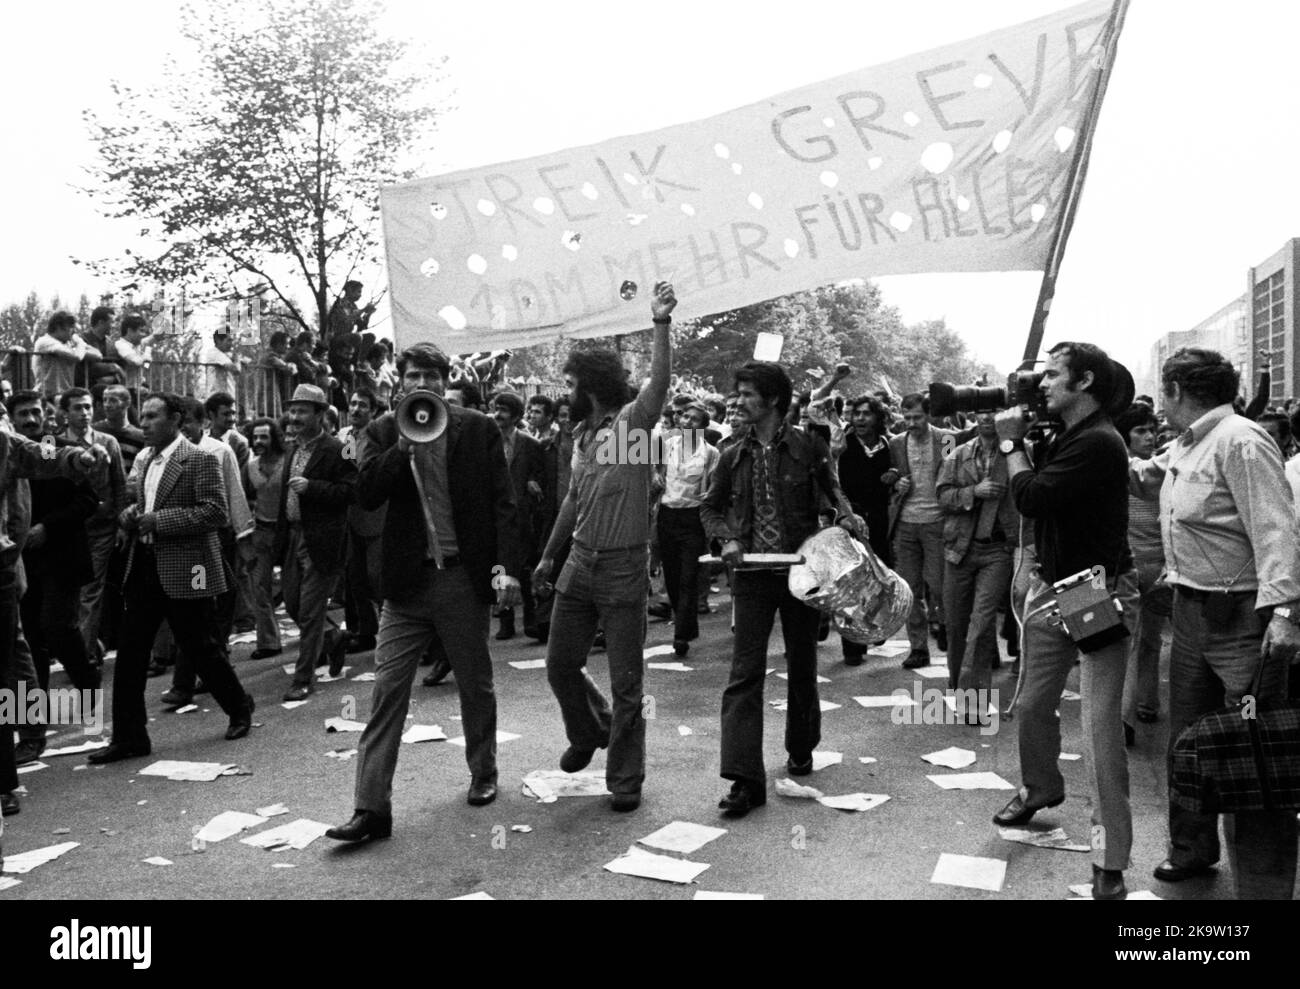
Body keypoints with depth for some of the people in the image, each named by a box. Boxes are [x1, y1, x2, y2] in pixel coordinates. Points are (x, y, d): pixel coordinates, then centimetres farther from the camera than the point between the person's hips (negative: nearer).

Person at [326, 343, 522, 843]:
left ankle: (483, 775, 34)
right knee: (387, 689, -3)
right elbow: (366, 495, -7)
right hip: (407, 581, 1)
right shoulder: (383, 431, 5)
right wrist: (405, 446, -17)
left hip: (465, 577, -1)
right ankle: (371, 807, 3)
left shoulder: (479, 430, 0)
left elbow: (503, 503, -3)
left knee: (476, 685, 13)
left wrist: (505, 567, -12)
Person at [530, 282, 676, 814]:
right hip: (578, 564, 7)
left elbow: (659, 383, -27)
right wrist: (548, 556, 22)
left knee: (625, 681, 3)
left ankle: (625, 779, 17)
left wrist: (661, 324, -37)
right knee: (560, 665, 15)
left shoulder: (633, 421, -8)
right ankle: (589, 732, 43)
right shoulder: (581, 433, 12)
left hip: (623, 569, -7)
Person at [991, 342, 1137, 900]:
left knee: (1100, 725, -8)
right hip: (1051, 587, 9)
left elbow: (1030, 497, -23)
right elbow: (1034, 489, 10)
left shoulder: (1098, 442, -19)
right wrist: (1018, 438, 1)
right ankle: (1041, 787, 44)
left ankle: (1110, 864, 1)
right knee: (1032, 704, 18)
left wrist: (1010, 442, -9)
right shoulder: (1066, 437, 9)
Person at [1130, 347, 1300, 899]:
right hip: (1191, 612, 9)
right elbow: (1142, 478, 29)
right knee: (1187, 741, 19)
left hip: (1243, 619, -9)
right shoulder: (1183, 448, 11)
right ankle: (1192, 847, 36)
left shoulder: (1240, 441, -16)